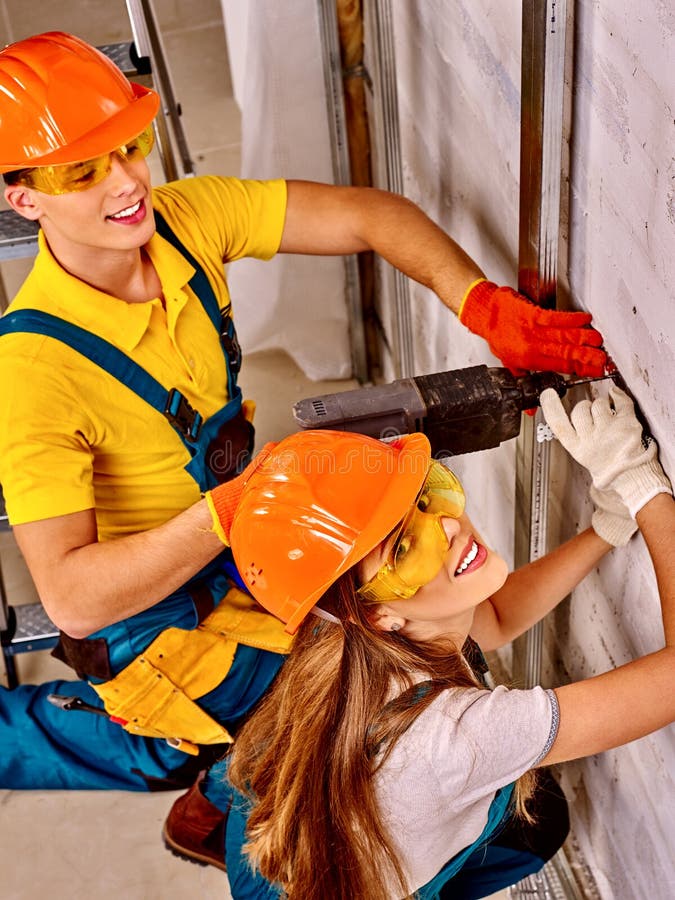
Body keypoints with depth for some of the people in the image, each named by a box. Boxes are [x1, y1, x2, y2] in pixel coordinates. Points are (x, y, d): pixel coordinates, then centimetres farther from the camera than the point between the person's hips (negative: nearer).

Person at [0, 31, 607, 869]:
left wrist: (490, 312, -27)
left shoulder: (183, 220, -15)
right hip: (148, 609, -7)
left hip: (231, 545, 7)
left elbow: (363, 215, -13)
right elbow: (71, 596, -36)